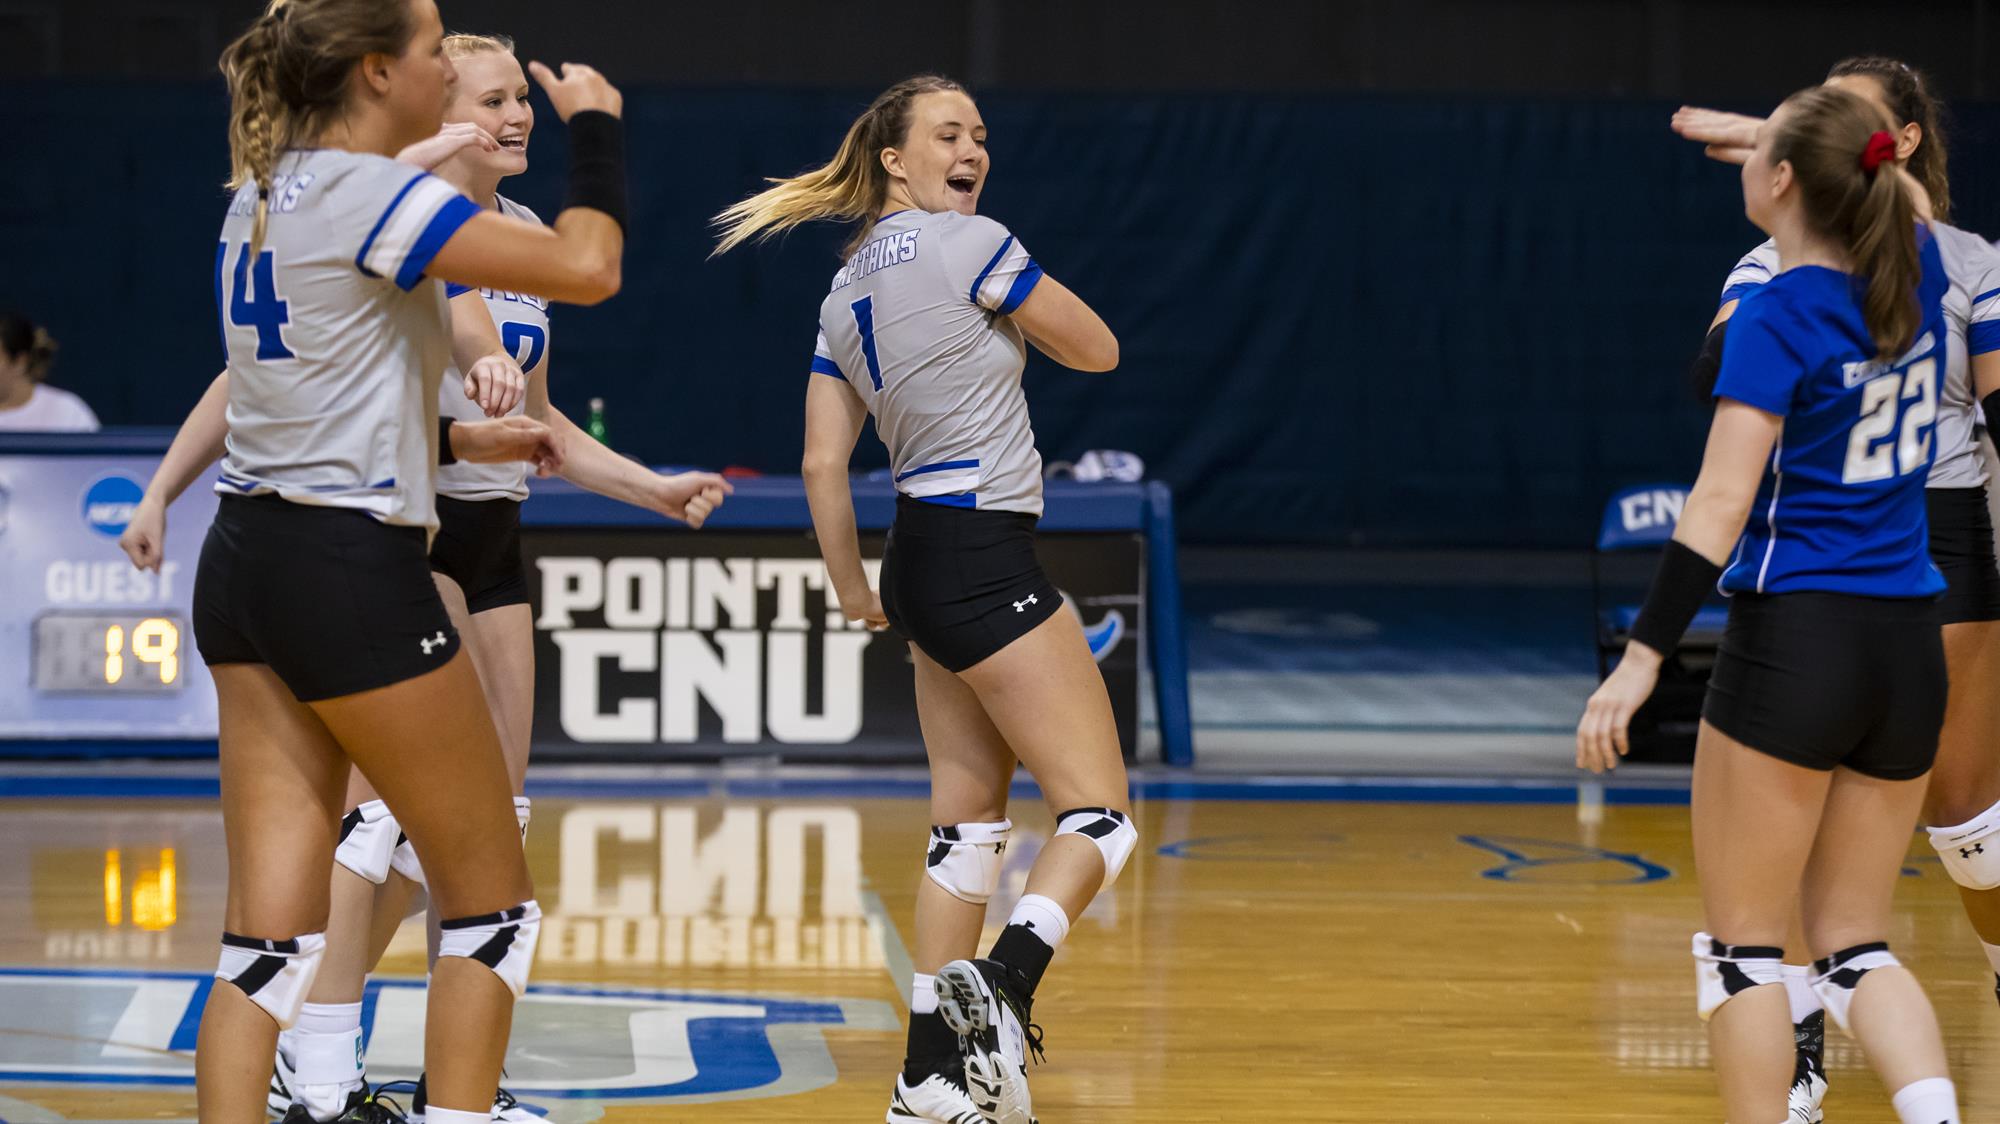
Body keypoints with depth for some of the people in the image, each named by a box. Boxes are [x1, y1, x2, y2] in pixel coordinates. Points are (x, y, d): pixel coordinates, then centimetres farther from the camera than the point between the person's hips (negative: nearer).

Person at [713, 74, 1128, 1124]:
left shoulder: (845, 295, 12)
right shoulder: (969, 245, -10)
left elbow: (823, 464, 10)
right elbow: (1097, 349, 0)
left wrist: (852, 588, 20)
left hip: (925, 559, 8)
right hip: (985, 557, -8)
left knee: (969, 818, 12)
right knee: (1100, 813, -8)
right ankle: (1001, 987, -31)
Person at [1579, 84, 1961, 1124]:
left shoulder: (1780, 316, -13)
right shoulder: (1914, 274, 6)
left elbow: (1720, 504, -19)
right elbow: (1898, 201, 32)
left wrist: (1642, 659, -20)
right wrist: (1764, 136, 46)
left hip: (1793, 643, -7)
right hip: (1907, 650, 7)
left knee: (1742, 947, 5)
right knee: (1854, 946, 11)